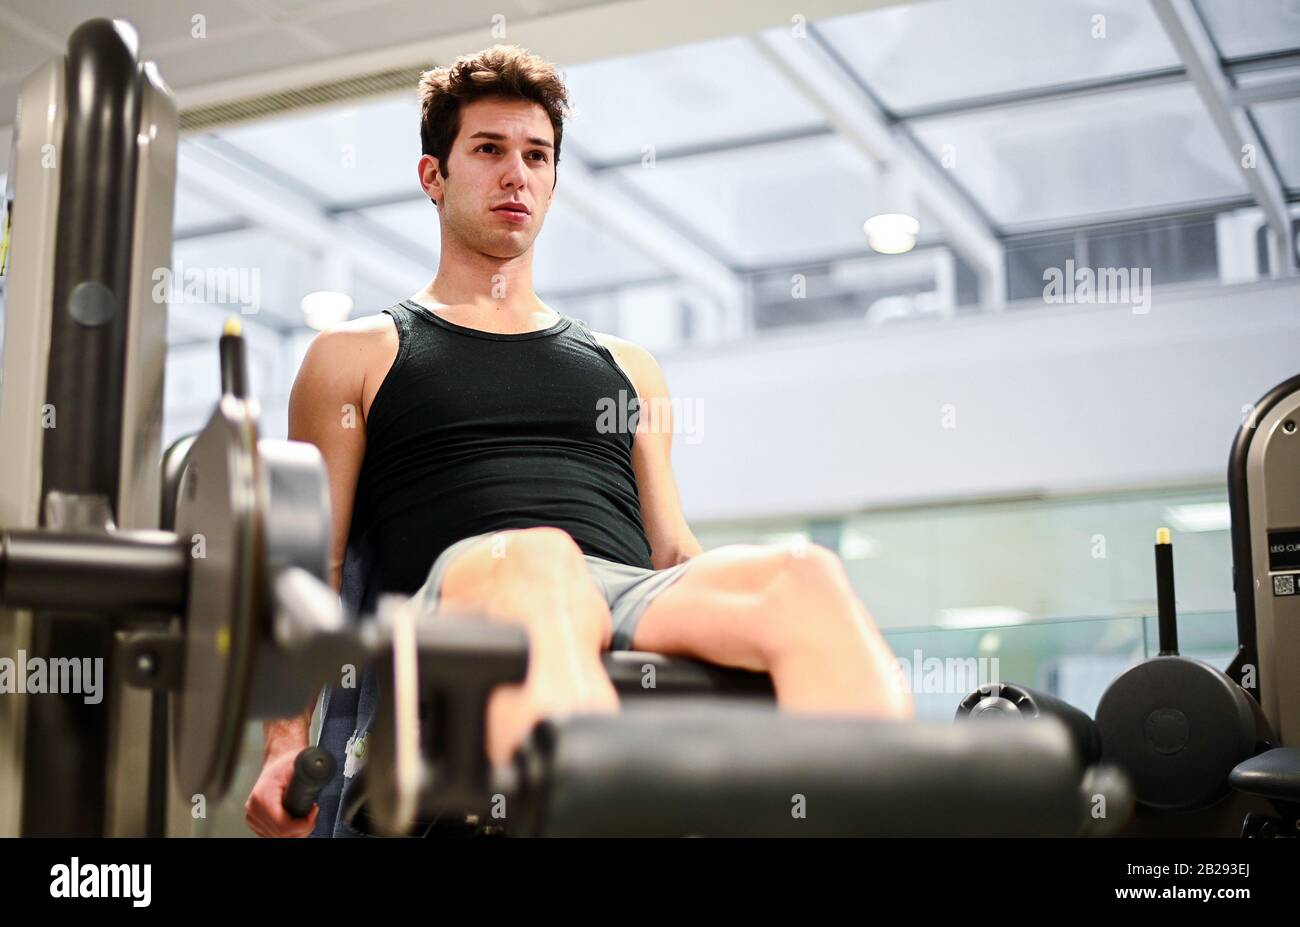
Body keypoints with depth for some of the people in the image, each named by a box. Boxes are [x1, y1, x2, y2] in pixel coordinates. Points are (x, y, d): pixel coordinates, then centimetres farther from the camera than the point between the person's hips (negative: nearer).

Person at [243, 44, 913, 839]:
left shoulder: (628, 369, 33)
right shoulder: (358, 356, 24)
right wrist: (286, 742, 0)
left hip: (635, 608, 3)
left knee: (803, 575, -31)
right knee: (536, 560, -40)